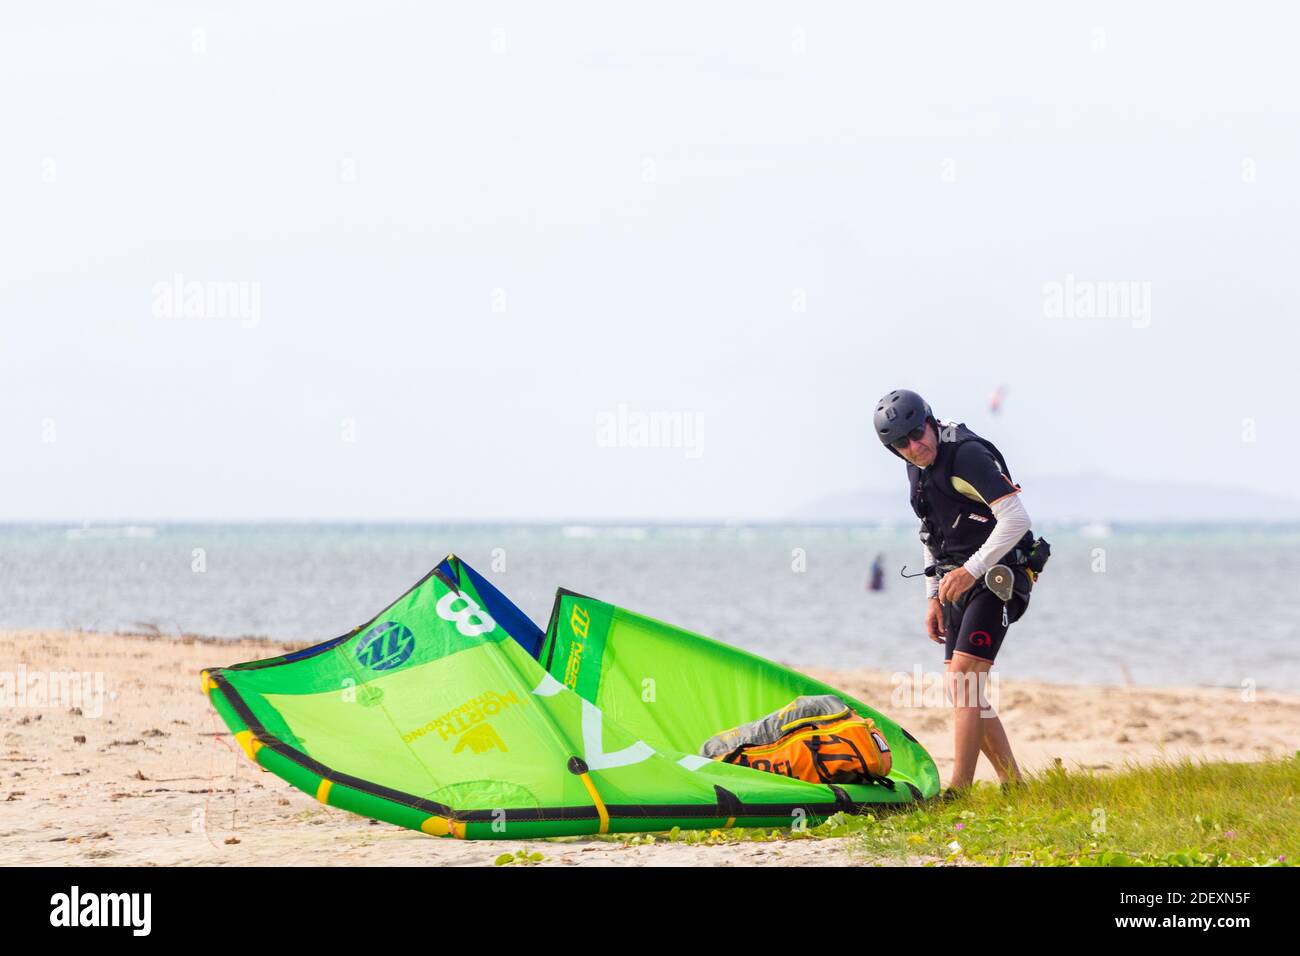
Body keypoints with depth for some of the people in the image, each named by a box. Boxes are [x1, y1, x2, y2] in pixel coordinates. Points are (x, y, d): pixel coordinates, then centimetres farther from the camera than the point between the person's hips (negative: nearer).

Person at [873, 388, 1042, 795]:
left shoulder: (968, 455, -18)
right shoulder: (918, 469, 11)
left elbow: (1016, 518, -25)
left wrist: (971, 570, -25)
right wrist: (933, 597, 17)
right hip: (958, 582, 9)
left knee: (964, 677, -18)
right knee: (962, 690, 7)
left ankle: (958, 793, -20)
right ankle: (1013, 787, 14)